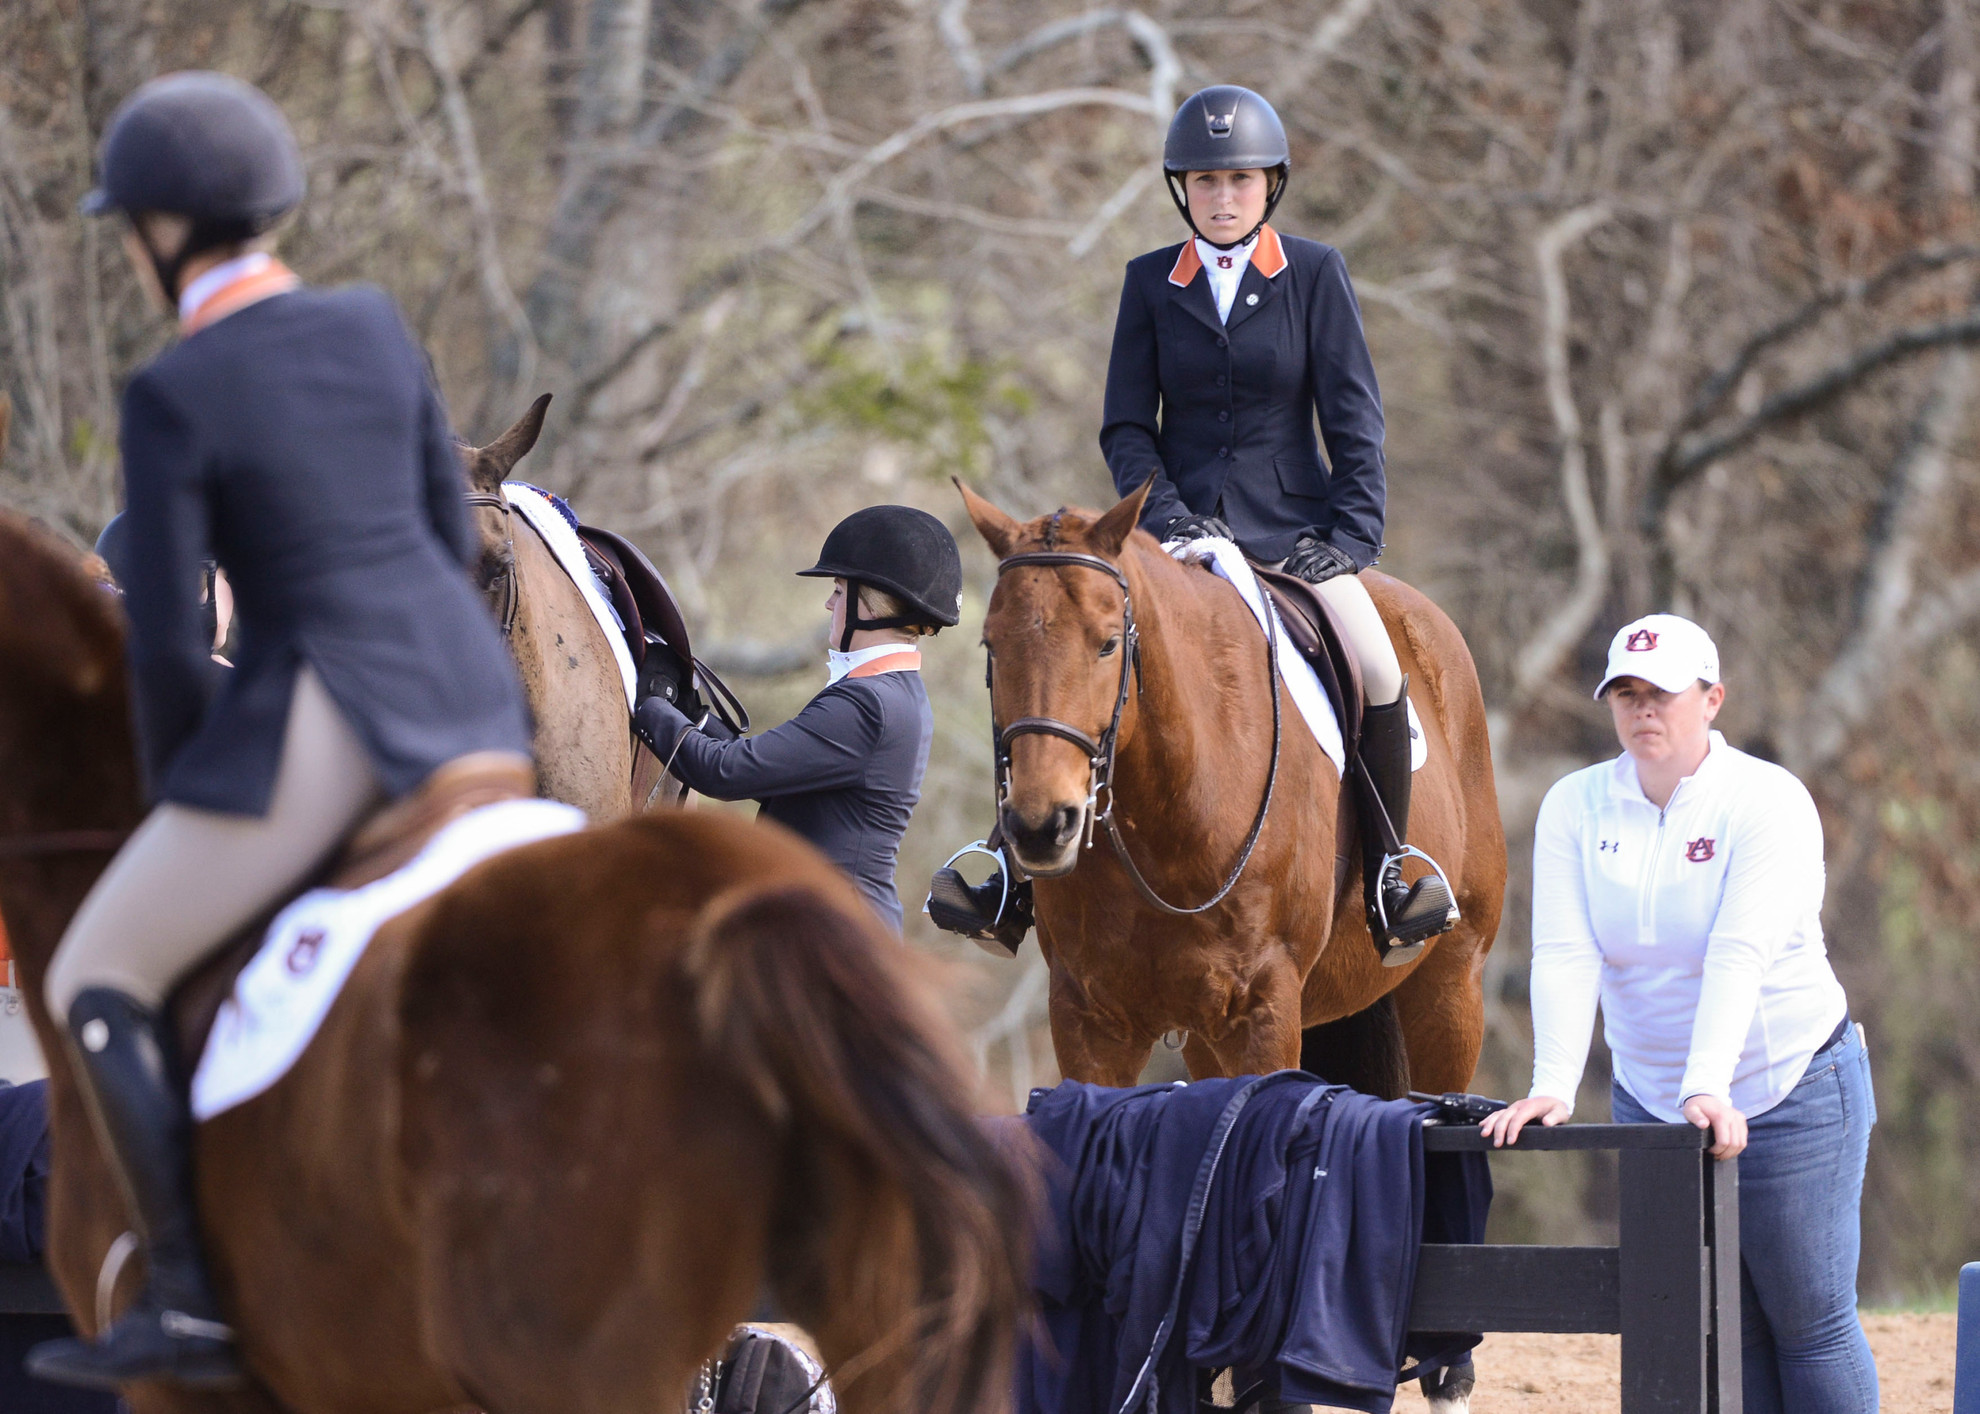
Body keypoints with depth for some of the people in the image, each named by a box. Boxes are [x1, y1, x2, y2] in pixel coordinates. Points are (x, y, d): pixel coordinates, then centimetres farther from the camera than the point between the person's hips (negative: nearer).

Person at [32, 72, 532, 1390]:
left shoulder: (173, 398, -12)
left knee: (99, 979, 7)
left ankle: (189, 1302, 0)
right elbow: (451, 534, 13)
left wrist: (181, 797, 7)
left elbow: (165, 638, -10)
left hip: (319, 729, -7)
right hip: (474, 695, 7)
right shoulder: (376, 325, 6)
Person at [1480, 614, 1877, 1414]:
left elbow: (1739, 955, -26)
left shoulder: (1769, 801, -13)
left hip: (1794, 1095, -4)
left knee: (1809, 1321, 0)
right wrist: (1554, 1087, -27)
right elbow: (1565, 955, -12)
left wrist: (1708, 1088, -39)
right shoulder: (1575, 807, -1)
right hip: (1648, 1101, 4)